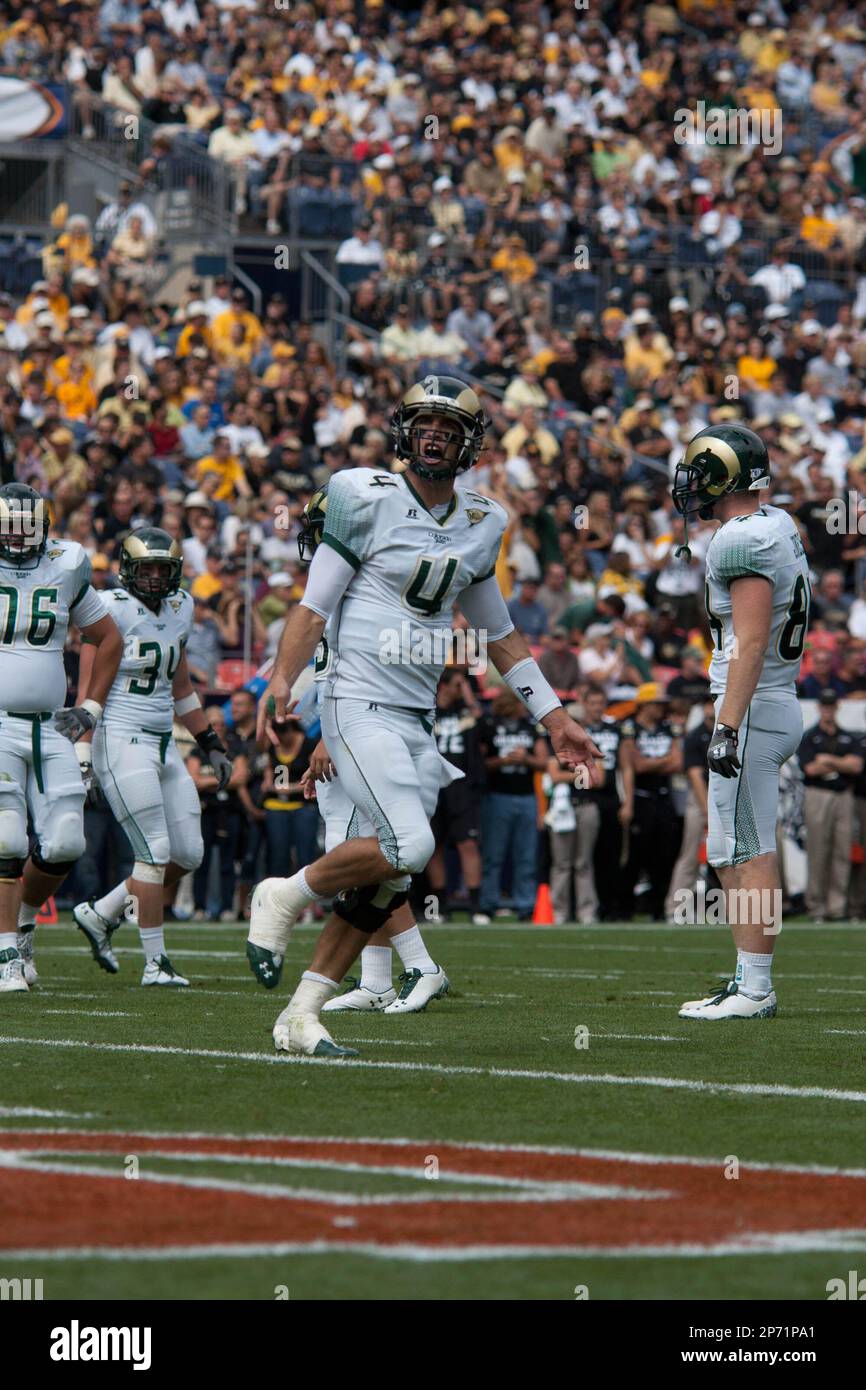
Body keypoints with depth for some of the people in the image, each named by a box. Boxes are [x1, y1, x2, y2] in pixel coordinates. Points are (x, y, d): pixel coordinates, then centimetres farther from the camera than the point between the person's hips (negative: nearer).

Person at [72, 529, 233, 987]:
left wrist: (211, 744, 22)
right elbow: (88, 686, -10)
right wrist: (82, 753, -15)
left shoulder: (179, 610, 12)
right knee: (155, 853, -10)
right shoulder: (112, 609, -9)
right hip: (121, 739, -8)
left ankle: (101, 914, 19)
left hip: (164, 743, 8)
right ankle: (155, 962, -2)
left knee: (187, 855, 5)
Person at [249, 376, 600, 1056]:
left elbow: (500, 635, 21)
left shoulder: (480, 524, 12)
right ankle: (286, 897, -1)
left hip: (419, 719, 7)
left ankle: (302, 1014, 8)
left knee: (386, 882, 1)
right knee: (409, 845, -24)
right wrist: (283, 678, -22)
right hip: (361, 705, -6)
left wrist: (555, 718, 18)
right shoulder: (368, 500, -6)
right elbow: (314, 605, -7)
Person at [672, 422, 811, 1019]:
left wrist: (728, 727, -26)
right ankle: (751, 981, 16)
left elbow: (750, 643, -23)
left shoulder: (742, 540, -16)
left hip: (754, 710, -10)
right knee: (749, 853, 13)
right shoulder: (780, 526, 14)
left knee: (746, 855, -8)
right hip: (782, 706, 10)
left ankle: (755, 988, -7)